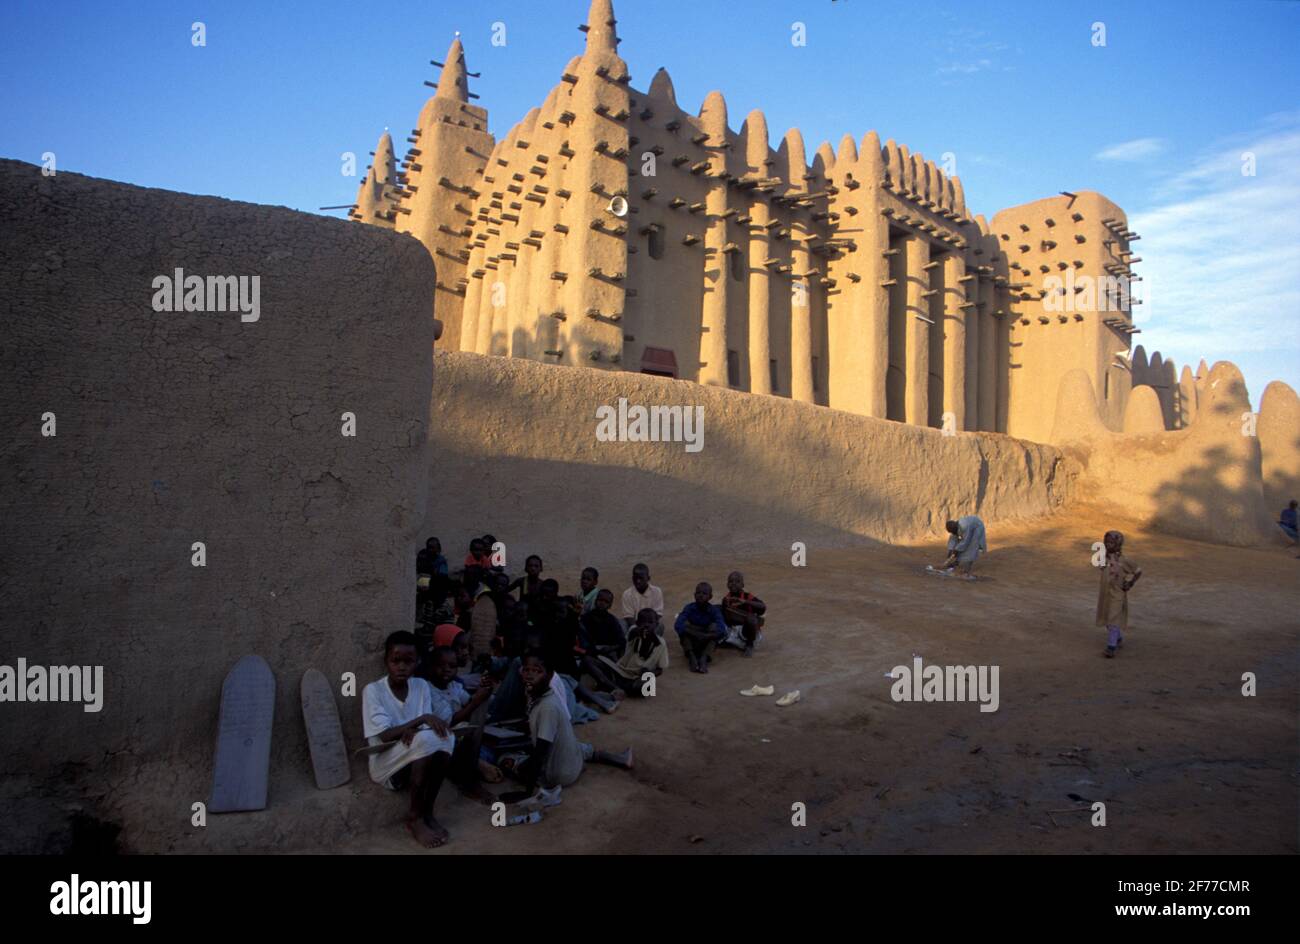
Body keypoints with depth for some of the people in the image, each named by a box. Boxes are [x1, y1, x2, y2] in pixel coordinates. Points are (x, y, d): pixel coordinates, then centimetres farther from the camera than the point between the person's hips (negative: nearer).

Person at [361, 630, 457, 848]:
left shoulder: (421, 686, 3)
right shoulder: (373, 690, -10)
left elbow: (428, 727, -3)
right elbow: (385, 735, -19)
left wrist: (413, 729, -26)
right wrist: (421, 719, -31)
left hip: (419, 762, 4)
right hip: (386, 764, -4)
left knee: (444, 737, -28)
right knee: (426, 740, -32)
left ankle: (427, 812, -13)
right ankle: (414, 817, -15)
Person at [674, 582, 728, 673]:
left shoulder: (714, 610, -12)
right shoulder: (689, 608, -12)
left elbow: (722, 629, -28)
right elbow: (678, 625, -28)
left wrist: (705, 636, -41)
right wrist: (696, 634, -39)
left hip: (707, 643, 0)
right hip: (691, 642, 0)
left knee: (714, 627, -25)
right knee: (685, 624, -24)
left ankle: (704, 659, -37)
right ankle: (691, 657, -33)